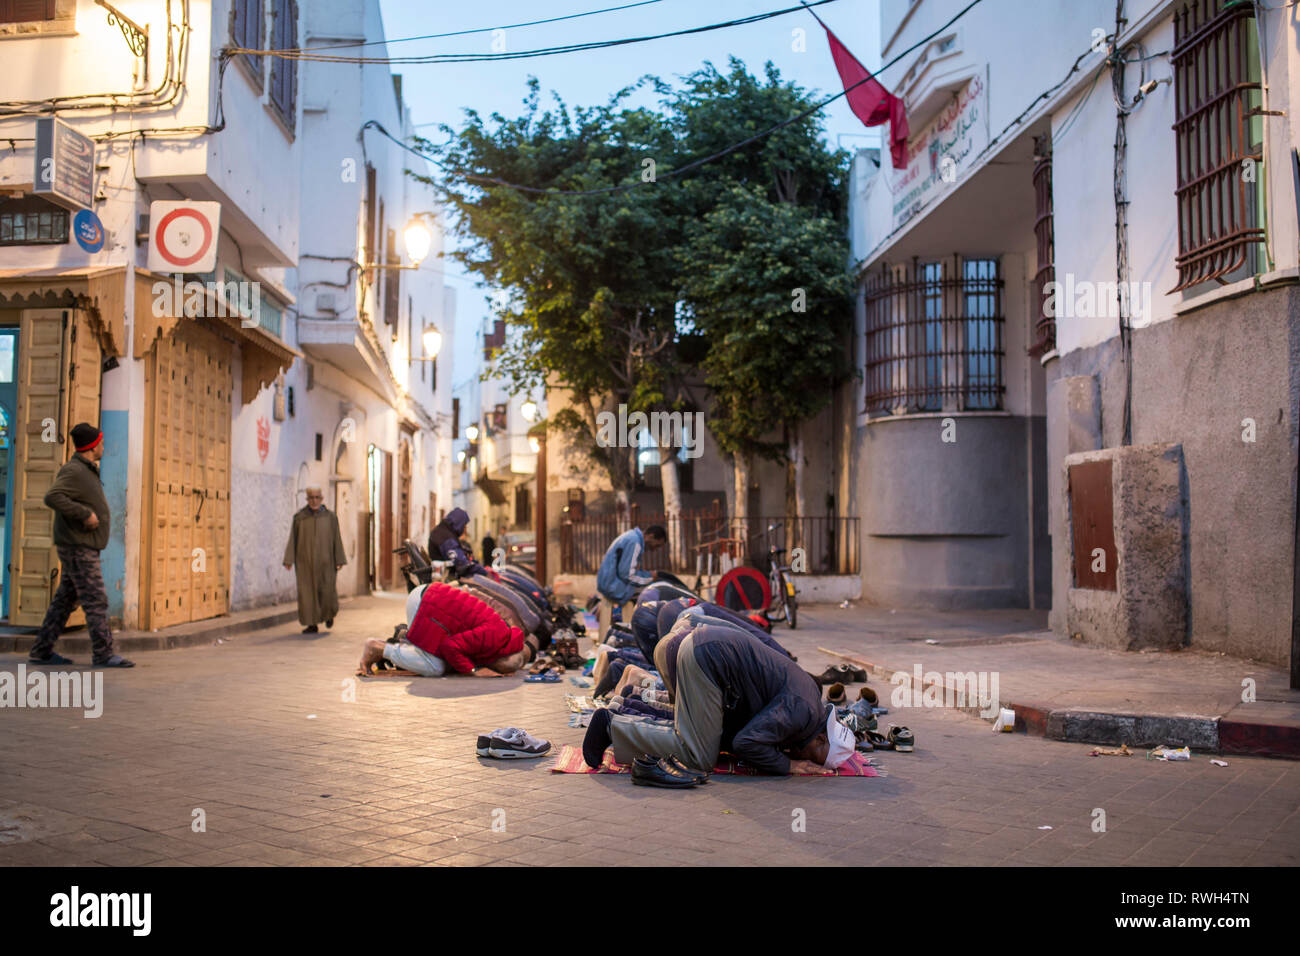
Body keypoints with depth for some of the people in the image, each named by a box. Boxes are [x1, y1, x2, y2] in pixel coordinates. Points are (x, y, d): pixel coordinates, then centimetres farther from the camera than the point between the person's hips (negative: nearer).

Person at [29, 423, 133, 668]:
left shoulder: (86, 471, 17)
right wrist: (85, 513, -25)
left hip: (84, 548, 10)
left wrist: (100, 514, 15)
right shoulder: (74, 471, -14)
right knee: (96, 600, -10)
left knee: (66, 600, 11)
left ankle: (42, 650, 15)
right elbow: (52, 497, -27)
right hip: (77, 547, -10)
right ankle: (103, 654, -8)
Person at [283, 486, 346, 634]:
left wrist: (339, 560, -1)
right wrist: (289, 560, -8)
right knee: (307, 592, -3)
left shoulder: (330, 517, 0)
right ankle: (312, 624, 4)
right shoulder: (299, 517, 0)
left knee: (327, 591, -1)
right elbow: (292, 539, 0)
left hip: (325, 561, 0)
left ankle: (329, 613, 29)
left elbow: (336, 539, 2)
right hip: (306, 561, 0)